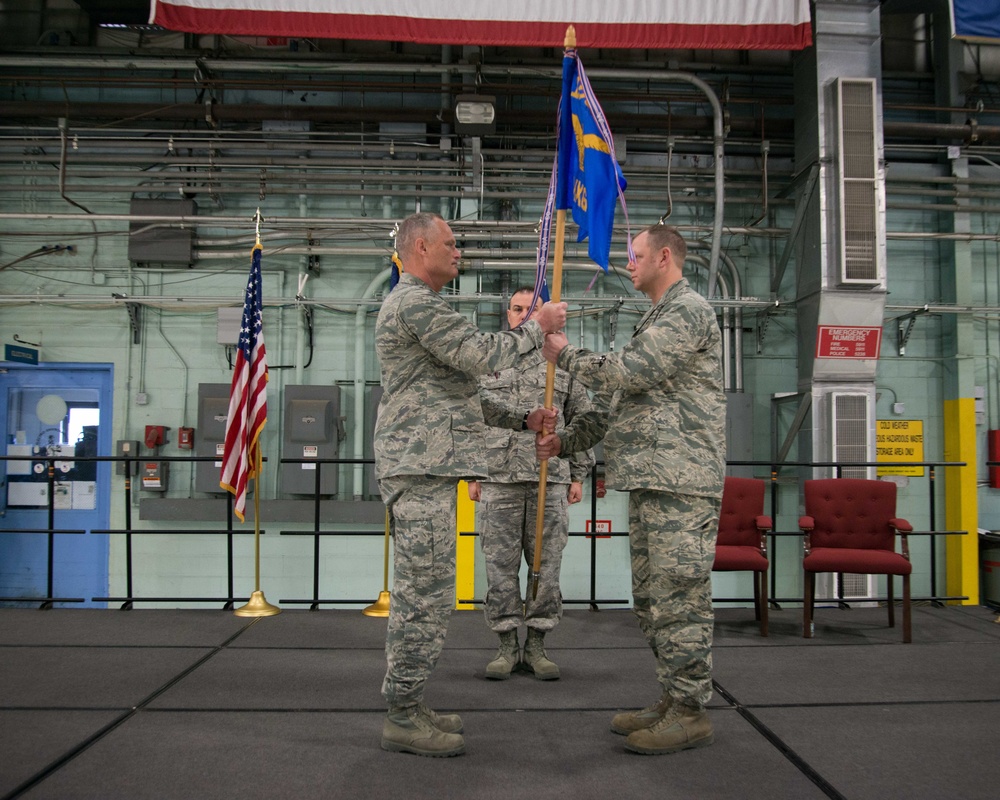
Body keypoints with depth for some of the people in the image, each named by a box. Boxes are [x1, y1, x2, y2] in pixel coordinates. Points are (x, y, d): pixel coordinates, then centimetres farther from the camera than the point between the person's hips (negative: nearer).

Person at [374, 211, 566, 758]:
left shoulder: (421, 304, 26)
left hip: (427, 468, 11)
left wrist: (523, 419, 17)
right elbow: (481, 354, -18)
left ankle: (405, 705, 21)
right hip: (421, 467, -11)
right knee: (425, 591, -7)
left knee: (418, 591, 13)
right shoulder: (414, 302, -9)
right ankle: (402, 717, 1)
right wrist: (538, 327, -3)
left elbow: (458, 393, 25)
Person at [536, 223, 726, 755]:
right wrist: (565, 441, 14)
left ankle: (691, 711, 3)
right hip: (649, 479, 10)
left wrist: (565, 354, -5)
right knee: (651, 596, 12)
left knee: (679, 595, -6)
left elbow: (629, 373, -18)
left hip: (682, 479, -10)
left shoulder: (688, 311, -7)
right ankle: (672, 698, 21)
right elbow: (620, 400, 23)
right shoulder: (656, 318, 24)